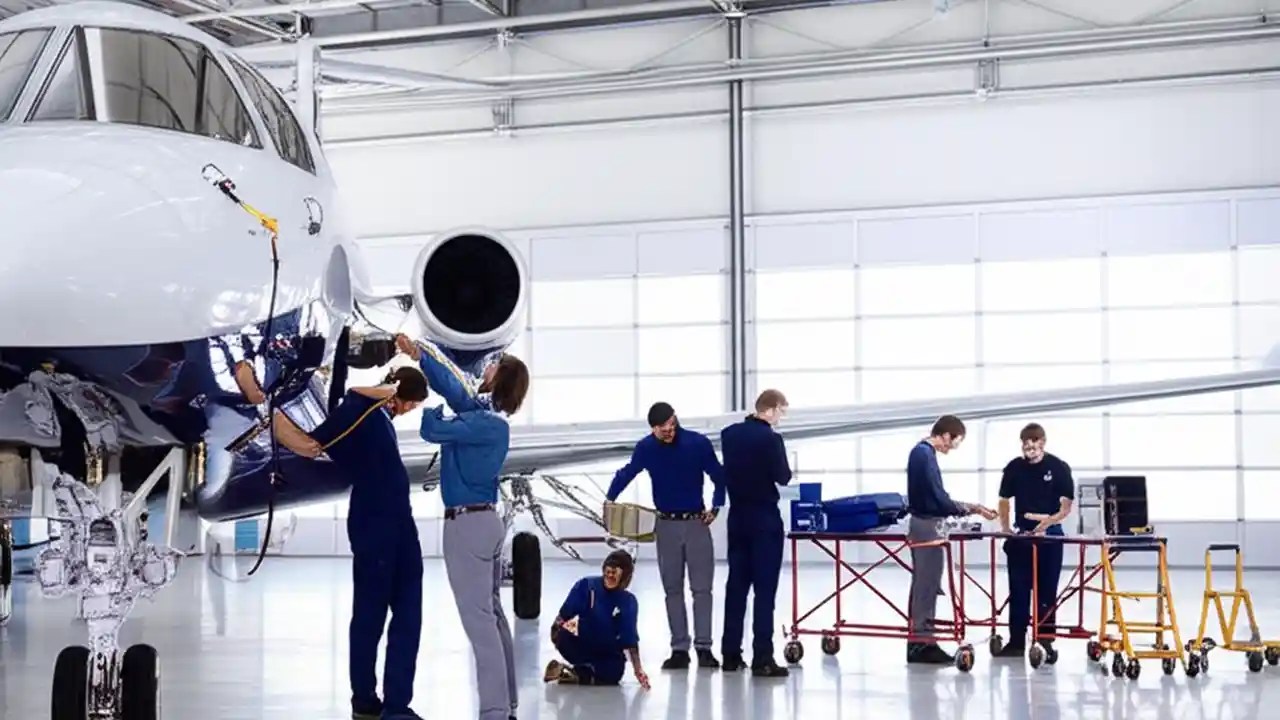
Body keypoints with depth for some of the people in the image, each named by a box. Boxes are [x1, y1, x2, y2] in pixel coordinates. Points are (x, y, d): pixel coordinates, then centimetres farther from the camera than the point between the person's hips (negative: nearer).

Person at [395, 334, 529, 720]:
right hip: (485, 522, 10)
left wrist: (431, 409, 6)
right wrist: (419, 354, 11)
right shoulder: (487, 416, 8)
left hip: (468, 524, -10)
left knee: (478, 619, -9)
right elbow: (453, 387, 14)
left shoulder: (485, 423, -18)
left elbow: (432, 431, -15)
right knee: (492, 615, 13)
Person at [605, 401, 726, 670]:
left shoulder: (698, 443, -9)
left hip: (697, 523, -1)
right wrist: (610, 499, -4)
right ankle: (679, 649, 8)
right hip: (666, 524, 1)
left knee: (701, 588, -3)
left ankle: (704, 647, 0)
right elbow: (627, 473, 8)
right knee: (673, 589, 4)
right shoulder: (646, 448, -6)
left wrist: (715, 507, -5)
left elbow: (719, 476, 2)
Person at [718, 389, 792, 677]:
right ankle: (762, 659, -7)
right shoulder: (770, 439, -16)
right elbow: (782, 477, -12)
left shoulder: (728, 434, 4)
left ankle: (730, 654, 13)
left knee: (736, 585, 11)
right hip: (764, 519, -6)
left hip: (737, 517, 6)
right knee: (765, 589, -4)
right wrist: (788, 469, 7)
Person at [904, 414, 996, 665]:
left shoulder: (920, 451, 12)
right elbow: (939, 500, -20)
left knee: (922, 586, 12)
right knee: (927, 587, -6)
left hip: (921, 525, 10)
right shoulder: (926, 454, -18)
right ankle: (923, 642, -2)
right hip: (928, 527, -10)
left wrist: (968, 507, 13)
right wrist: (972, 509, -10)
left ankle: (917, 643, 17)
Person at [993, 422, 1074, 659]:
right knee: (1018, 591, 4)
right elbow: (1004, 500, 11)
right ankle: (1016, 641, 8)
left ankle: (1046, 640, 12)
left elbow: (1066, 506, -6)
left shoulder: (1059, 468, -6)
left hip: (1050, 536, -2)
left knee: (1046, 592, 4)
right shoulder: (1014, 468, 1)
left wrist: (1050, 520, -23)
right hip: (1021, 535, 2)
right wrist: (1005, 527, -2)